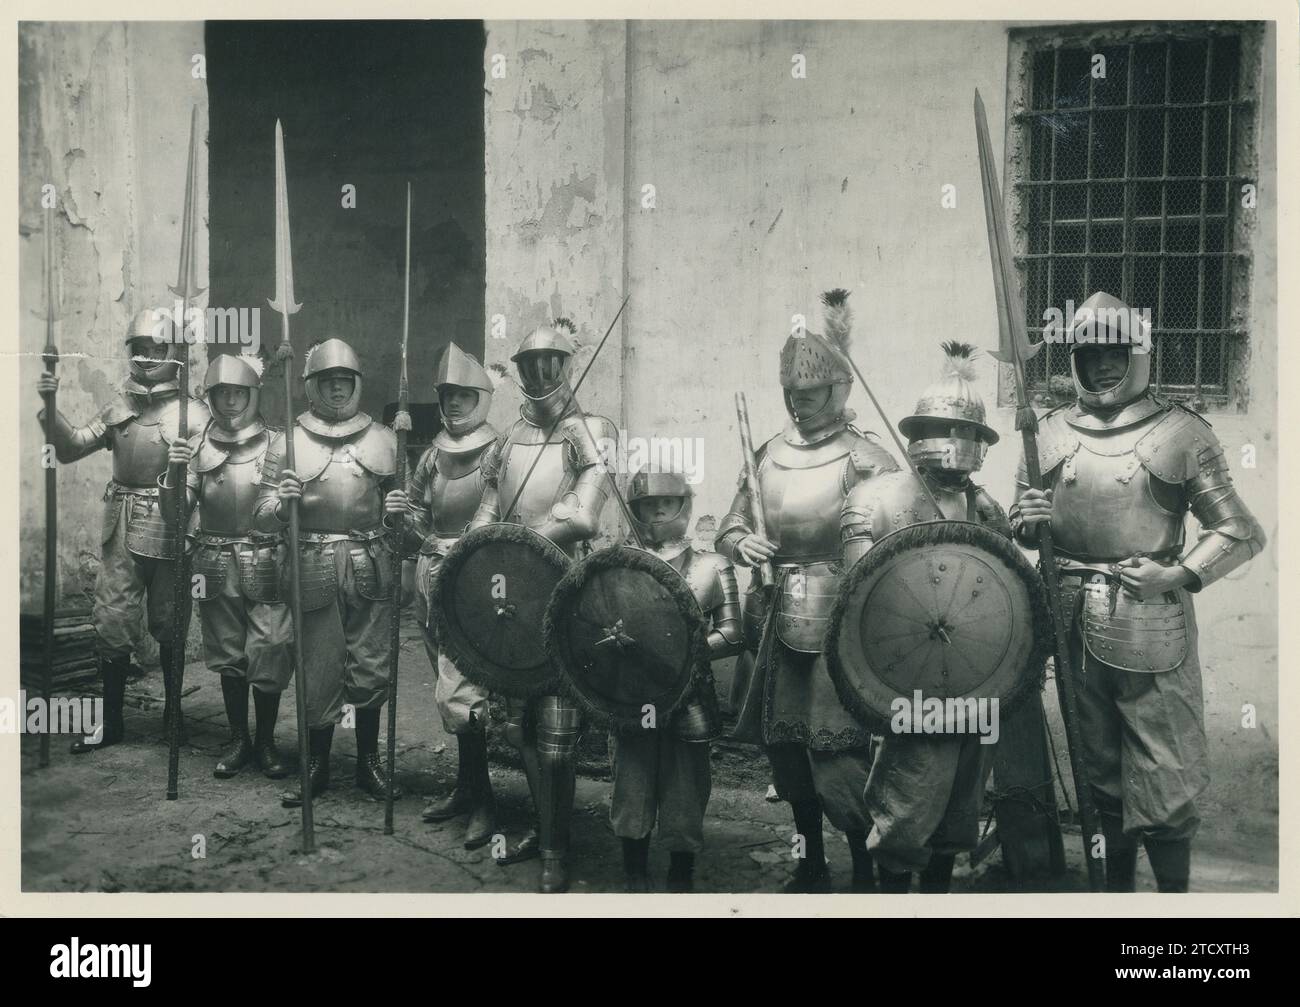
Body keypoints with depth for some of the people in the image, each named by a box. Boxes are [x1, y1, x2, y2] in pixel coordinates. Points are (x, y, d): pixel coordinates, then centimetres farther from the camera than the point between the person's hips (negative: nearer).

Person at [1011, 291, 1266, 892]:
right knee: (1101, 770, 17)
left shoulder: (1180, 434, -3)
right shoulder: (1050, 433, 7)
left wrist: (1180, 574, -14)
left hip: (1152, 629, -4)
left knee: (1164, 784, 0)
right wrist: (1024, 522, -7)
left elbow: (1241, 533, -1)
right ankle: (1116, 886, 34)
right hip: (1076, 626, 4)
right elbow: (1024, 532, 15)